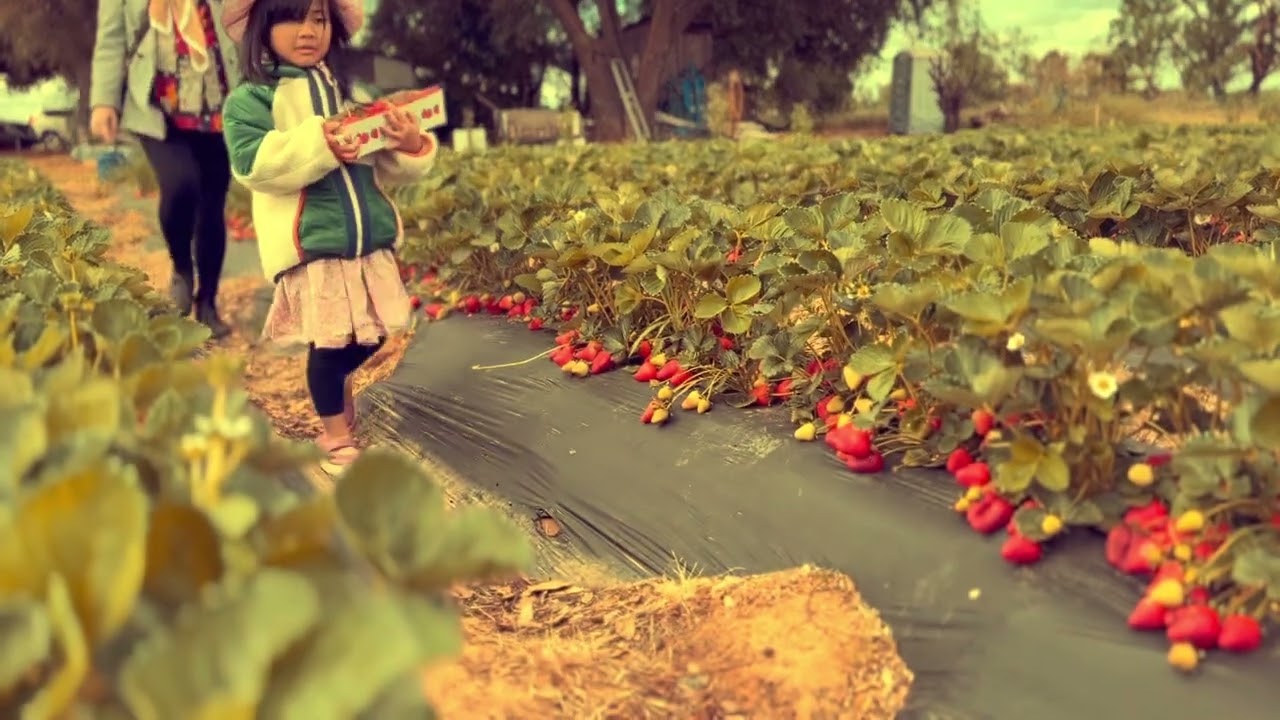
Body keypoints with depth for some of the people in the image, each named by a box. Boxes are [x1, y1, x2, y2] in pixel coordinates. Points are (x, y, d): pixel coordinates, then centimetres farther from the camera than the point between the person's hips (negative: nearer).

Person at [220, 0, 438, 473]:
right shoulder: (251, 98, -2)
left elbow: (386, 170, 11)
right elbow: (253, 164, -17)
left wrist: (410, 147, -11)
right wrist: (316, 145, -28)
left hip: (371, 239, 5)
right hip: (309, 244, -5)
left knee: (371, 336, 14)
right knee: (329, 345, 1)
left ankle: (335, 383, 46)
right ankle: (336, 438, 20)